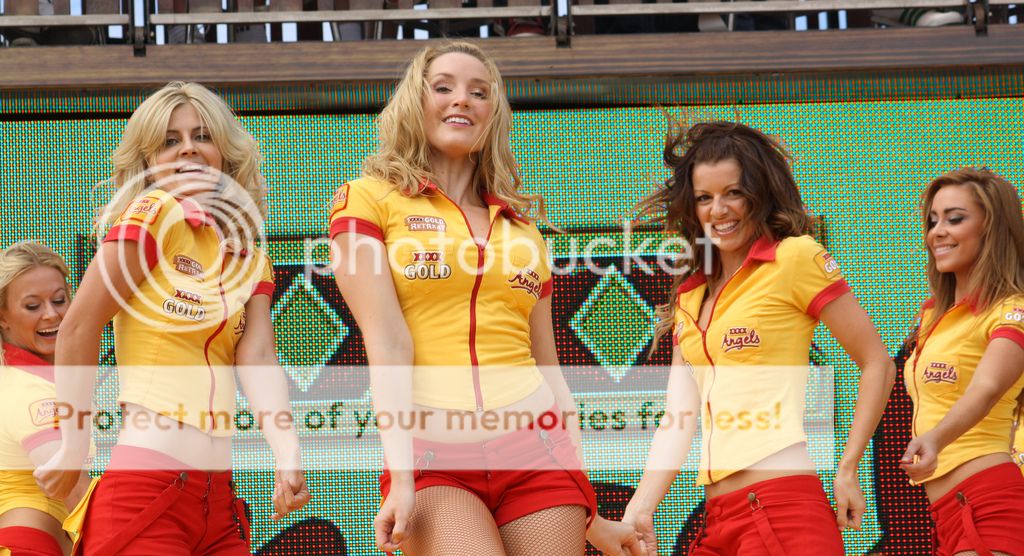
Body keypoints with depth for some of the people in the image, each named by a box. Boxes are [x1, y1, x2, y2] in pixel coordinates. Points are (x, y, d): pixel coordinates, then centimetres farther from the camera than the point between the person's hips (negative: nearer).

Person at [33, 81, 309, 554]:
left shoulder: (248, 257, 14)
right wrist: (74, 449, -4)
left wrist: (288, 457, -18)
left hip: (218, 499, 6)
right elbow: (78, 329, -6)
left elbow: (257, 358, -2)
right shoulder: (153, 212, -4)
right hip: (143, 492, -6)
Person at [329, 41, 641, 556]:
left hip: (536, 448, 4)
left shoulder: (522, 229, 20)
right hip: (432, 456, -4)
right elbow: (386, 340, -4)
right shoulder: (369, 199, 7)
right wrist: (401, 477, -13)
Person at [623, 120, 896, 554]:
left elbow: (877, 364, 0)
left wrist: (847, 470, -4)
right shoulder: (690, 296, 18)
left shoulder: (796, 257, -1)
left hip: (782, 505, -7)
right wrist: (640, 506, -2)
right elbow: (678, 417, 11)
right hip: (716, 517, 7)